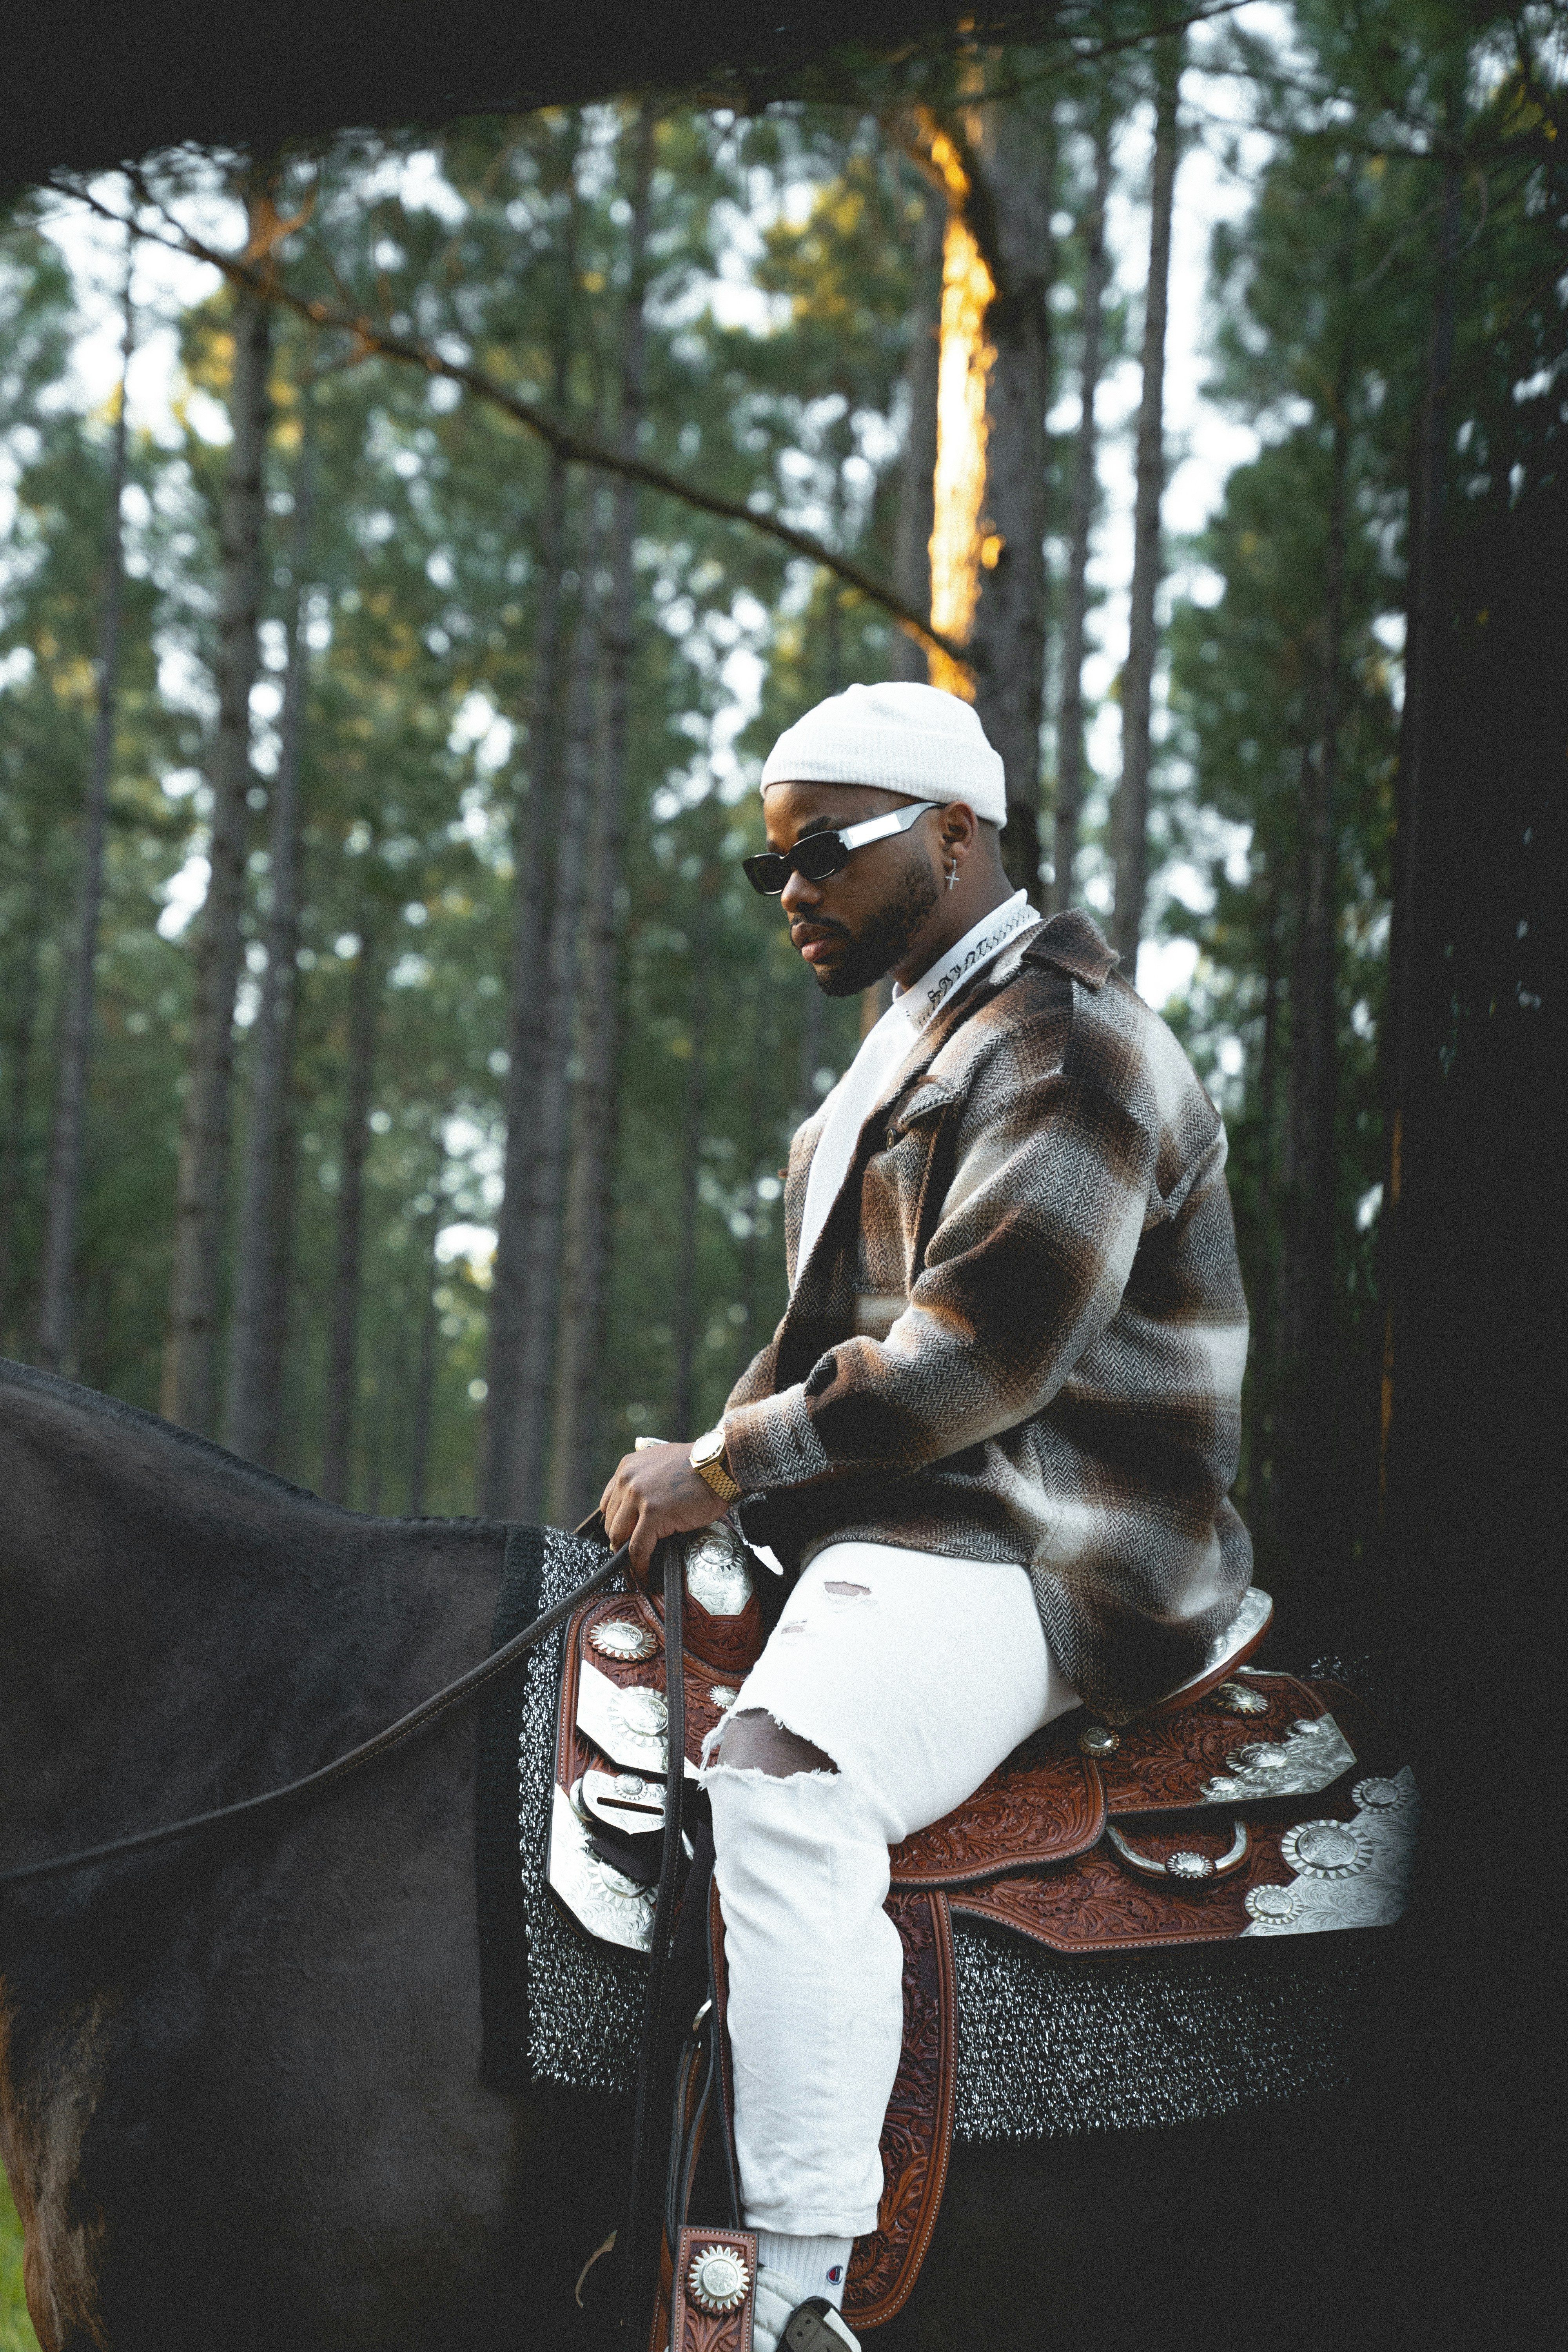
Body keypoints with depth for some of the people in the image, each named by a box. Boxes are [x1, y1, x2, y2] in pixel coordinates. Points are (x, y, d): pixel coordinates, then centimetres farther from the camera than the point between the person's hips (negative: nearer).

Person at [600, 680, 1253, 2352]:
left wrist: (721, 1467, -14)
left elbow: (975, 1355, -21)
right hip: (884, 1538, 11)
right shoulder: (918, 1037, 22)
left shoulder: (1060, 1042, -11)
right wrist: (721, 1471, 11)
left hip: (1021, 1561, -11)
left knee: (778, 1779, -35)